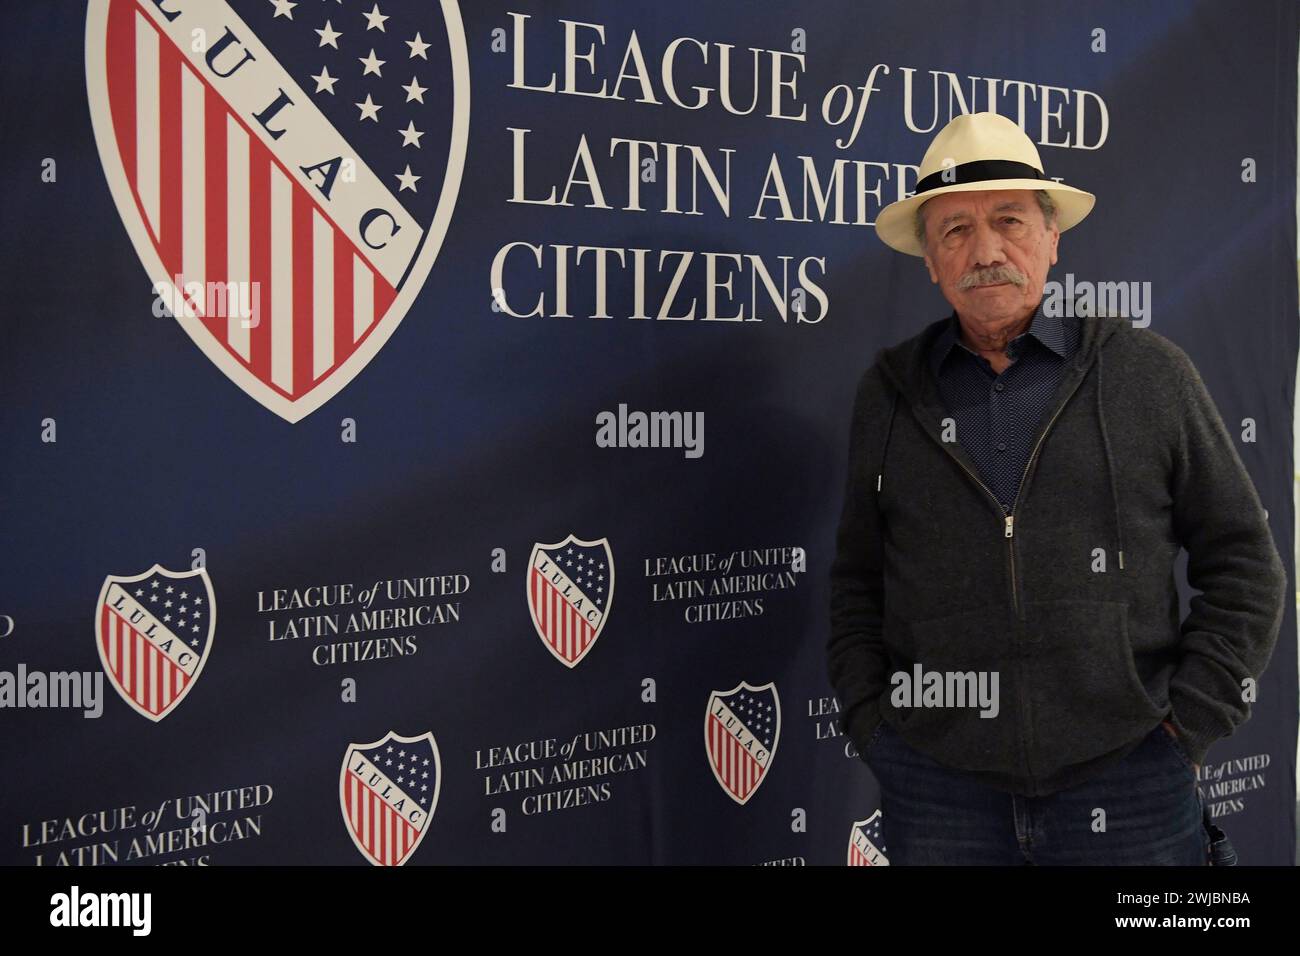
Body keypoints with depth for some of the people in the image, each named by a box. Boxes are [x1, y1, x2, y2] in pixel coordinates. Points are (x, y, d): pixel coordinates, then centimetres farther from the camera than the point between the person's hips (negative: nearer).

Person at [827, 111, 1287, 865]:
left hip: (1128, 782, -1)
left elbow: (1244, 565, 4)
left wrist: (1189, 725, -2)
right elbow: (857, 581, 12)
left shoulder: (1151, 373, 2)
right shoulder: (890, 391, 7)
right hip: (938, 787, 2)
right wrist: (873, 727, 3)